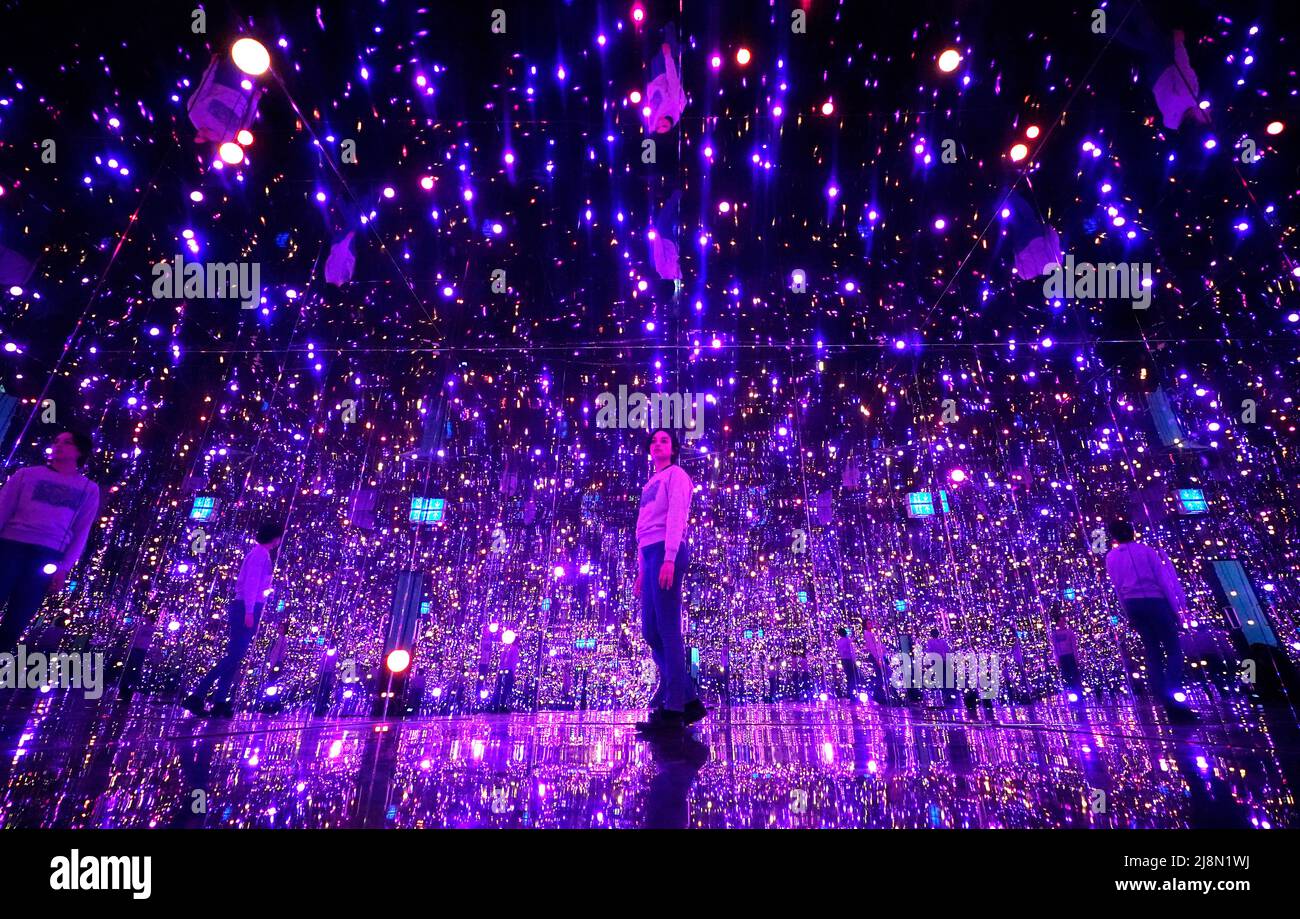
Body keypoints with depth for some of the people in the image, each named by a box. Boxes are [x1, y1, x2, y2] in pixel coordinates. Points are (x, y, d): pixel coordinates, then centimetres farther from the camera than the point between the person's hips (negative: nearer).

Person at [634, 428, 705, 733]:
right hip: (650, 554, 9)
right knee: (651, 631, 6)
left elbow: (677, 517, -9)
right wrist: (642, 568, 19)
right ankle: (689, 701, 12)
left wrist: (669, 558, -20)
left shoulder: (676, 474, 4)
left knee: (668, 629, -10)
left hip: (667, 553, -9)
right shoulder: (651, 483, 27)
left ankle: (672, 710, -7)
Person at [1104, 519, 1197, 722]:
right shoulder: (1147, 551, 3)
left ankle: (1166, 701, 3)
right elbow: (1163, 580, -2)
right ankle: (1173, 698, -17)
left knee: (1153, 654, 8)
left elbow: (1117, 588, 11)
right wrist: (1175, 608, 1)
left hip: (1132, 605, 3)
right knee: (1174, 650, 0)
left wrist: (1129, 615, 15)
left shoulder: (1110, 557, 10)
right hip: (1154, 601, -3)